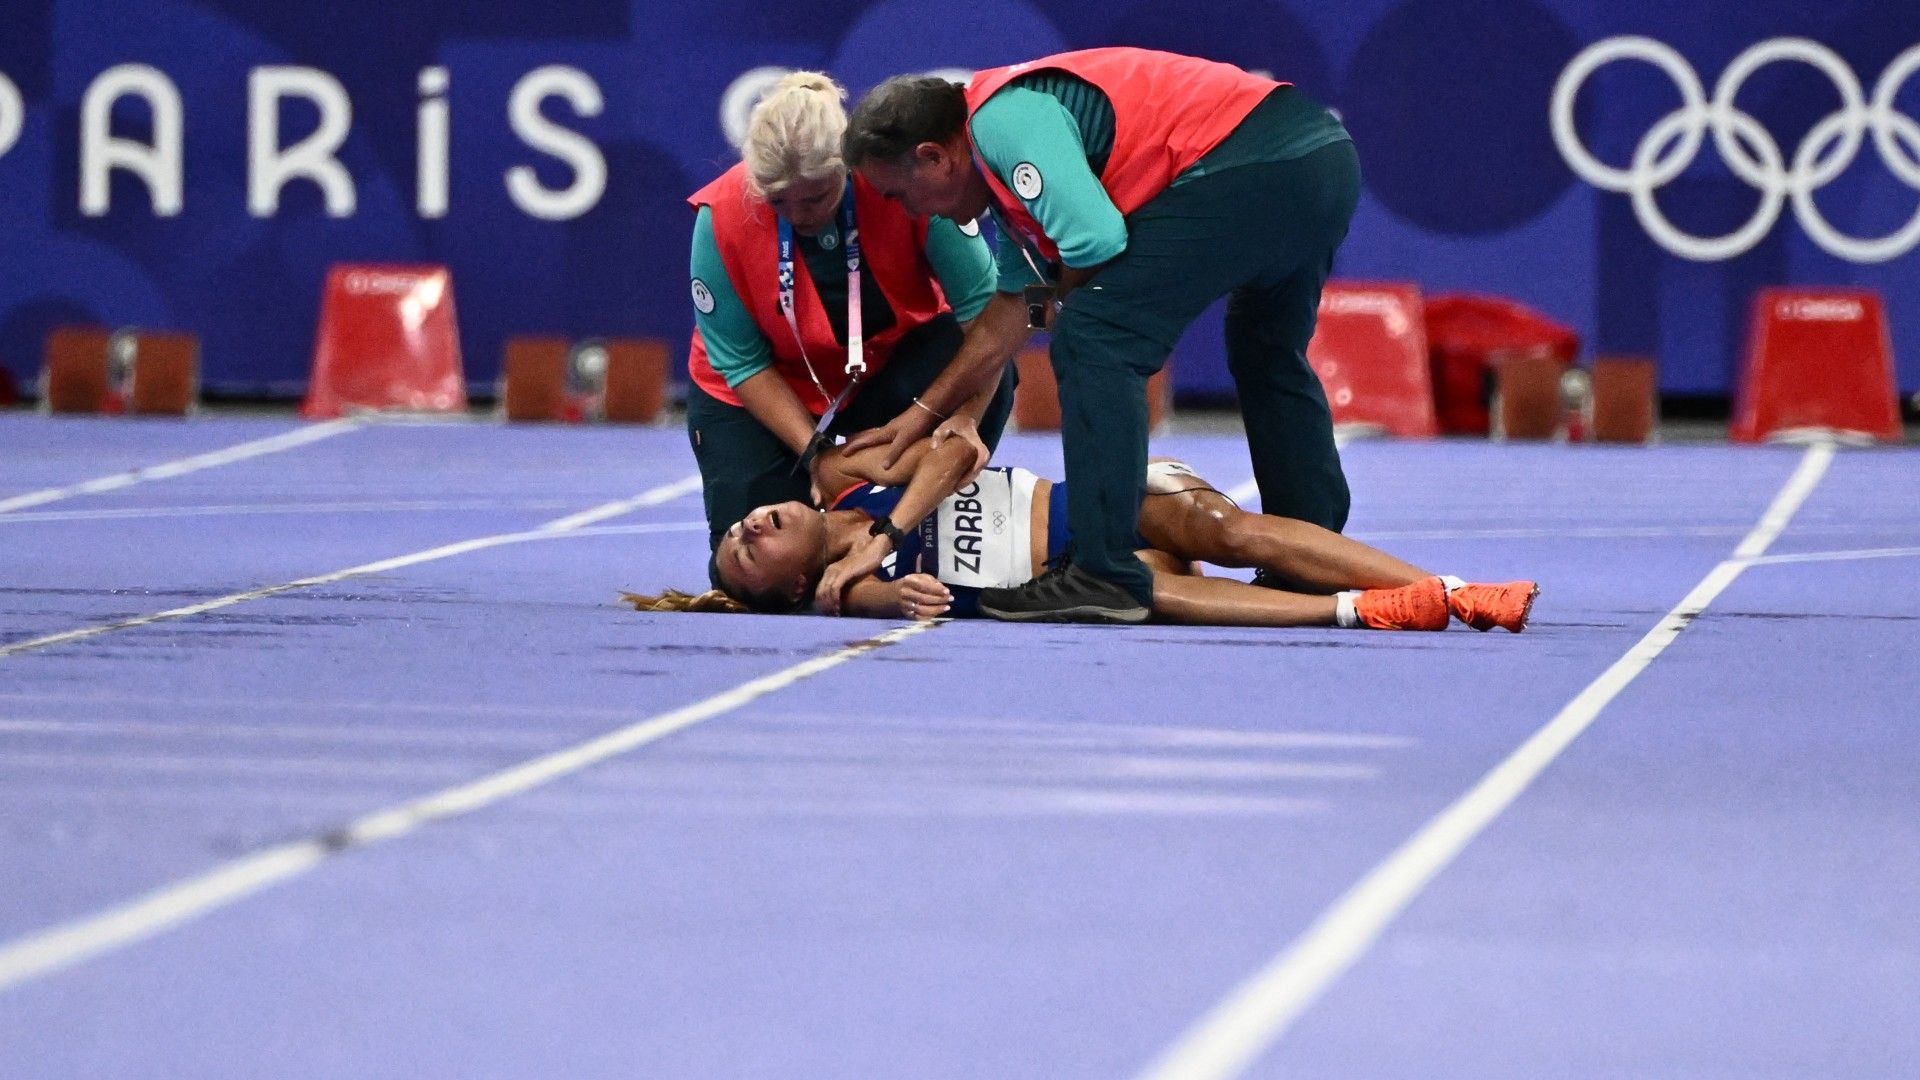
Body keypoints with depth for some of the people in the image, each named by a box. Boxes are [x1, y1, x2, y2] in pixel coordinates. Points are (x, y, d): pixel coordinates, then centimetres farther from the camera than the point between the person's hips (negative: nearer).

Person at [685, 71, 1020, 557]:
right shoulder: (722, 217, -27)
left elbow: (982, 303, -26)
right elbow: (742, 364, -17)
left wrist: (966, 419, -38)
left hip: (893, 366, 0)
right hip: (758, 399, 0)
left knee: (984, 373, -32)